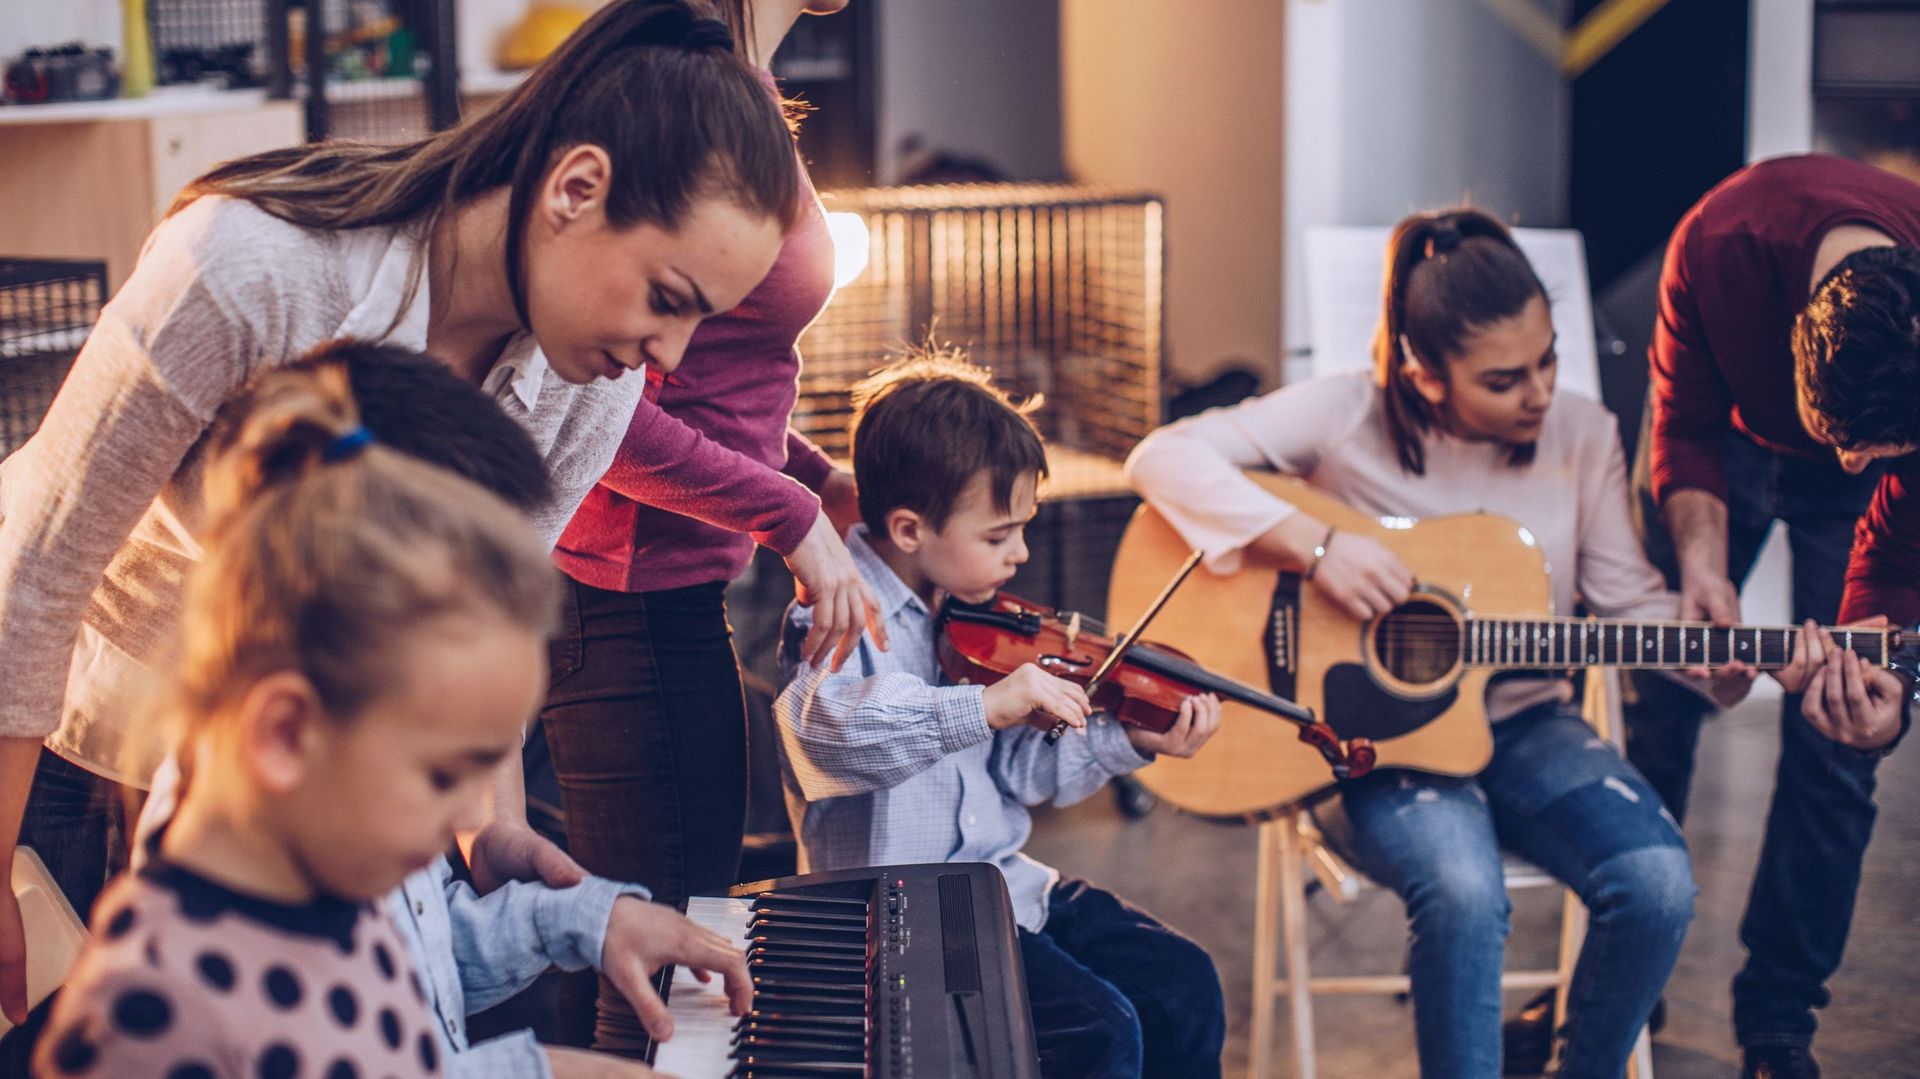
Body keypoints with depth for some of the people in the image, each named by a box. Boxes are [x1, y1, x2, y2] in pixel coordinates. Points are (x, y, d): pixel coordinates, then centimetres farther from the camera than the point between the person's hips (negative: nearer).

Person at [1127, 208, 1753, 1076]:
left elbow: (1627, 600, 4)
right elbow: (1163, 458, -18)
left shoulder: (1581, 436, 1)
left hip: (1525, 726, 4)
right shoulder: (1348, 418, -11)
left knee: (1658, 883, -22)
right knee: (1464, 891, -35)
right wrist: (1314, 546, -27)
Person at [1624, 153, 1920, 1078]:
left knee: (1834, 753, -4)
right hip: (1730, 426, 0)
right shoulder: (1718, 247, -39)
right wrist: (1701, 565, -35)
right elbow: (1686, 429, -21)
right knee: (1655, 708, 2)